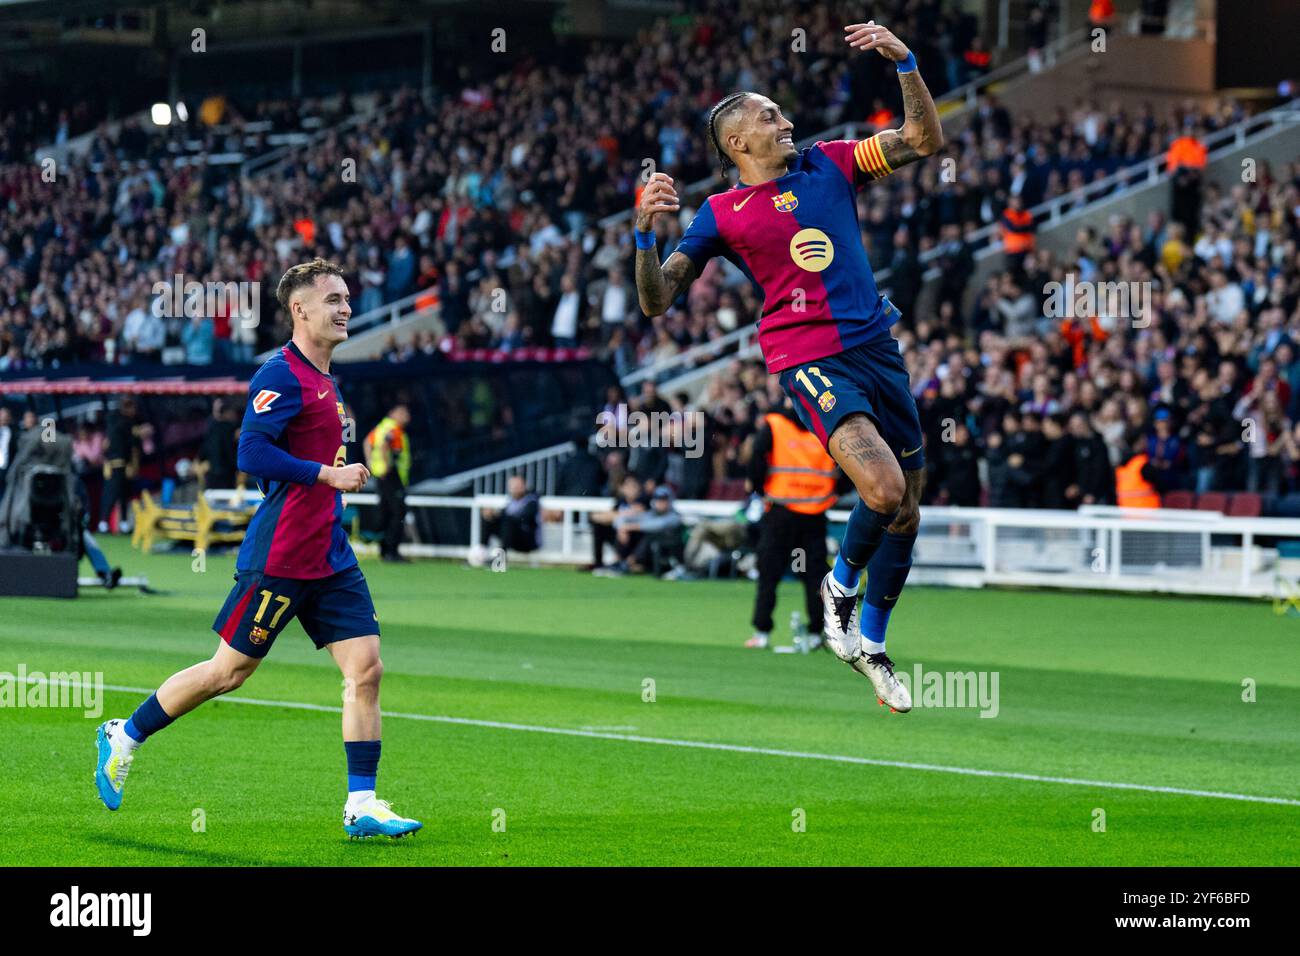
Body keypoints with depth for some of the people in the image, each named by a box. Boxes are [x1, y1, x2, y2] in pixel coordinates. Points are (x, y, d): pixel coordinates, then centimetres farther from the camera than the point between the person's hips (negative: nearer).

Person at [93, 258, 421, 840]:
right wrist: (328, 474, -19)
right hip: (279, 556, -8)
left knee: (365, 668, -3)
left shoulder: (324, 381, 16)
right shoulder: (281, 374, -13)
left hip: (330, 558, 8)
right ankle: (124, 738, 19)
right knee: (229, 671, 1)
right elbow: (251, 453, -22)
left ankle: (362, 806, -1)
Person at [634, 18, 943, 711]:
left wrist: (904, 63, 1)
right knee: (883, 489, -25)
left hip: (877, 345, 5)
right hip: (810, 359, -5)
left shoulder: (829, 164, 13)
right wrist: (645, 231, -17)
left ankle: (871, 645, 29)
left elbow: (924, 140, 12)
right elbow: (656, 300, -1)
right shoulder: (721, 215, 2)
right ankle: (841, 585, 6)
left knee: (906, 512, 9)